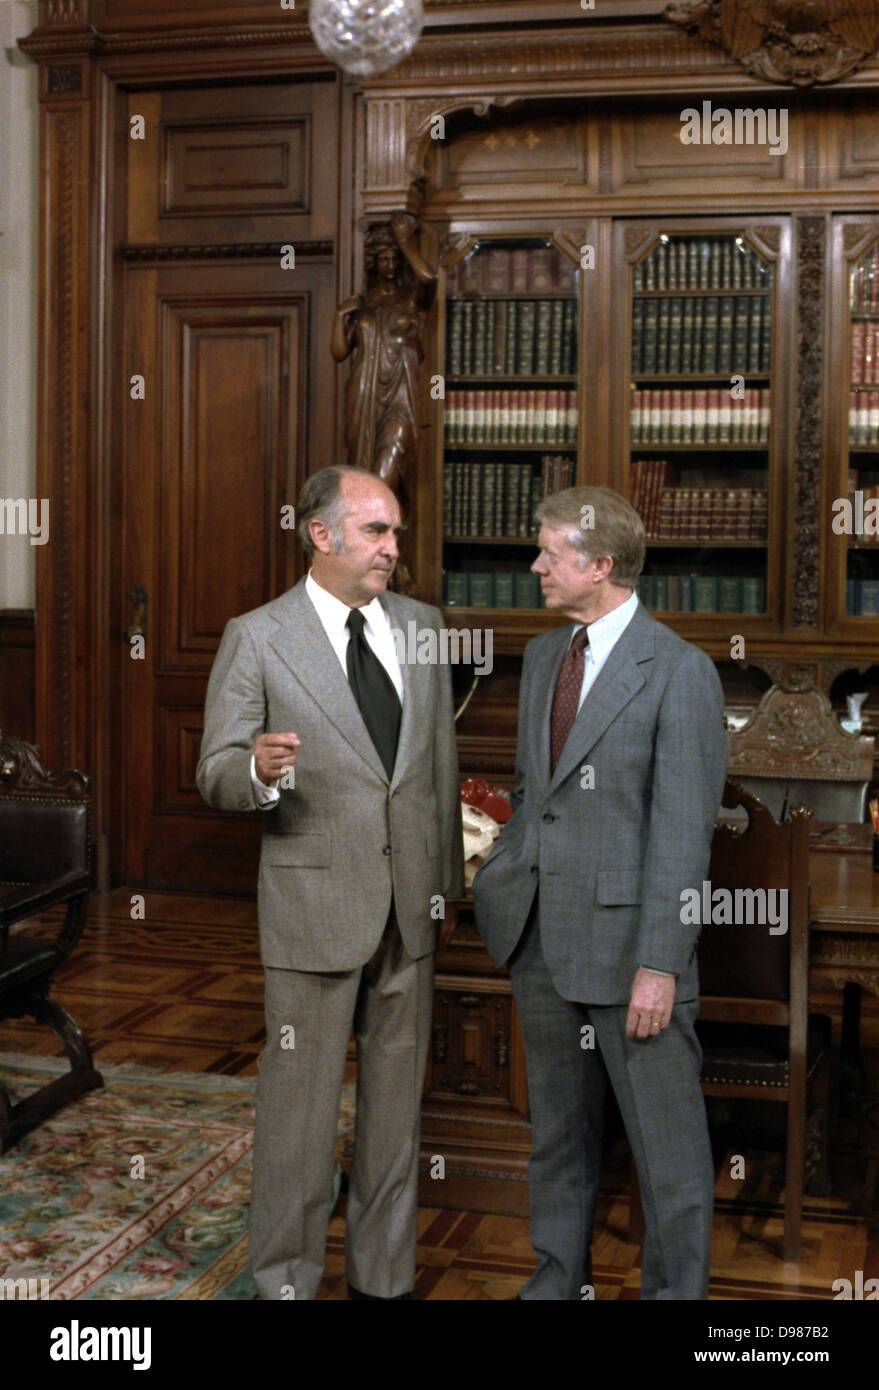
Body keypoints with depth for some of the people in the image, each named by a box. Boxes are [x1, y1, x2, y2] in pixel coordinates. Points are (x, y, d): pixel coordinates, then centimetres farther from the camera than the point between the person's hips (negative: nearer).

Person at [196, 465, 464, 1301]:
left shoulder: (422, 626, 8)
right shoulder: (256, 638, -6)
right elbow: (216, 775, -7)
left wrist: (447, 882, 15)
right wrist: (257, 770, -30)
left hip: (409, 906, 5)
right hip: (313, 907, -4)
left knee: (397, 1099, 15)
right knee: (300, 1105, 4)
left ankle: (383, 1275, 31)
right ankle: (285, 1280, 23)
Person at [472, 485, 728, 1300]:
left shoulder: (679, 672, -12)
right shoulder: (542, 656, 11)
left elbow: (683, 829, -15)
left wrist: (660, 963, -18)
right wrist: (501, 878, 11)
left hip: (627, 941, -7)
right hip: (542, 937, 7)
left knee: (666, 1137, 5)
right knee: (558, 1126, 19)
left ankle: (675, 1288, 22)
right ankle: (557, 1276, 36)